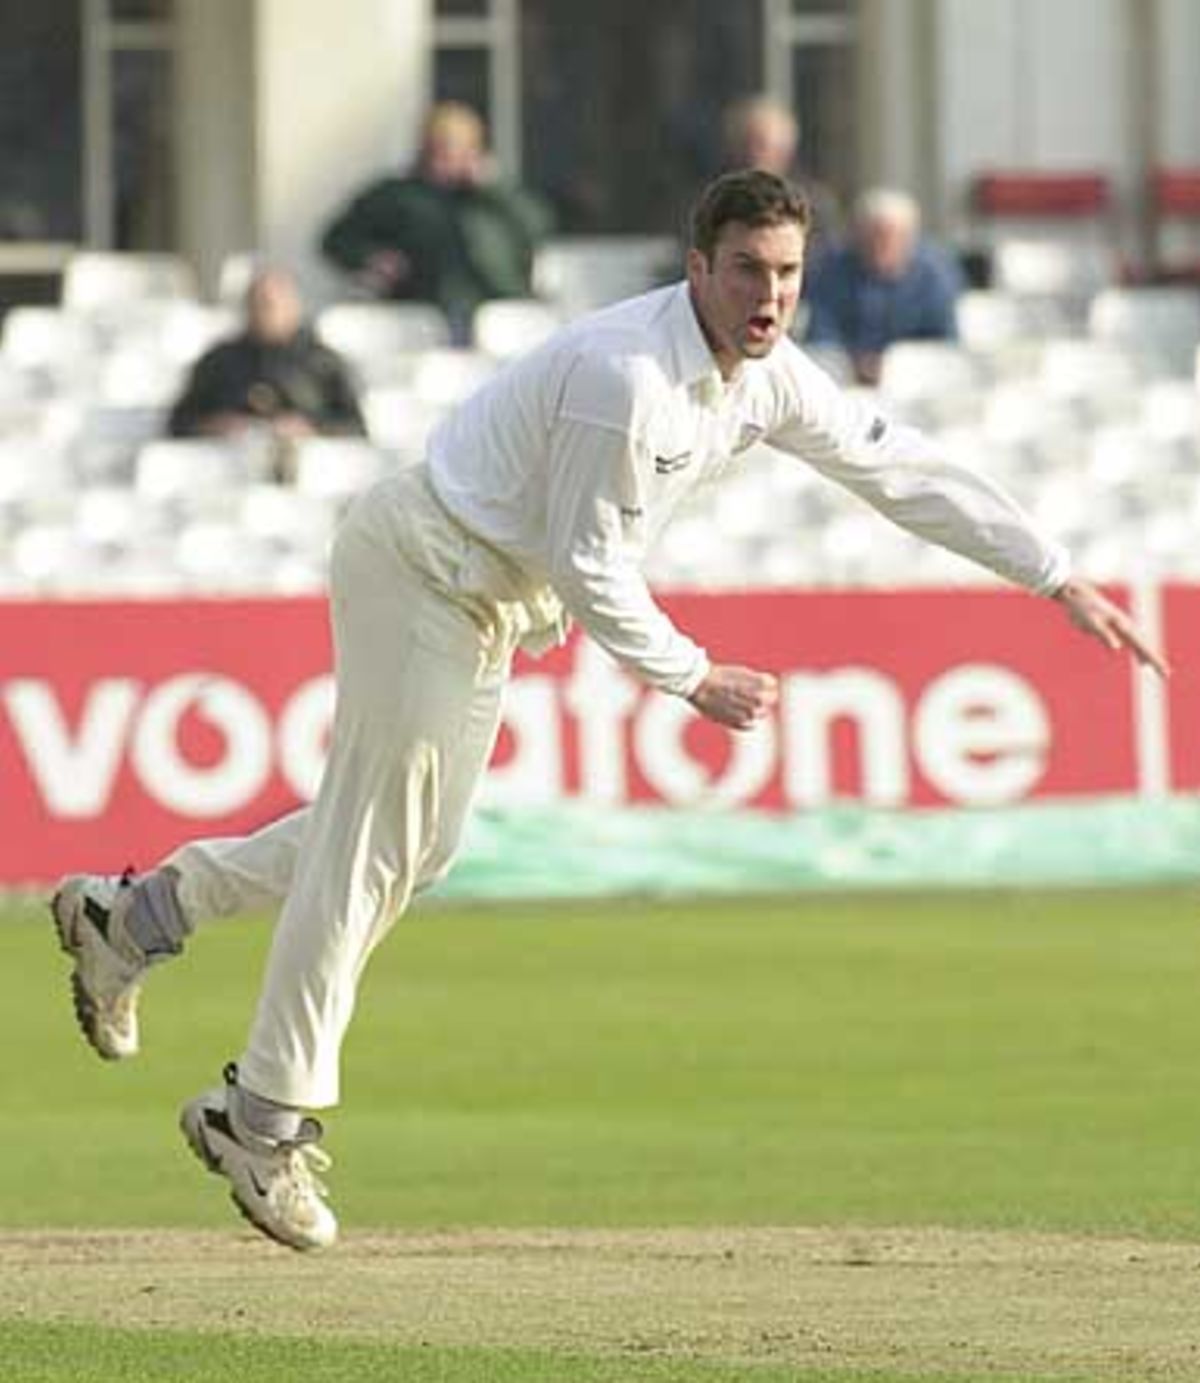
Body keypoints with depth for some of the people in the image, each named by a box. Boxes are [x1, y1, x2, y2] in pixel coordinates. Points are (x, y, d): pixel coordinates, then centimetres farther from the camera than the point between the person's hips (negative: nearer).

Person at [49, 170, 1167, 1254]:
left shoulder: (767, 375, -2)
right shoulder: (626, 374, -30)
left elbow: (901, 469, 4)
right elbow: (587, 566, -25)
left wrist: (1060, 582, 3)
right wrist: (693, 681, -18)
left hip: (489, 596, 9)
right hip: (422, 562, -9)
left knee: (417, 845, 15)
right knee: (375, 844, -6)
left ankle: (132, 916, 25)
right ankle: (266, 1119, 3)